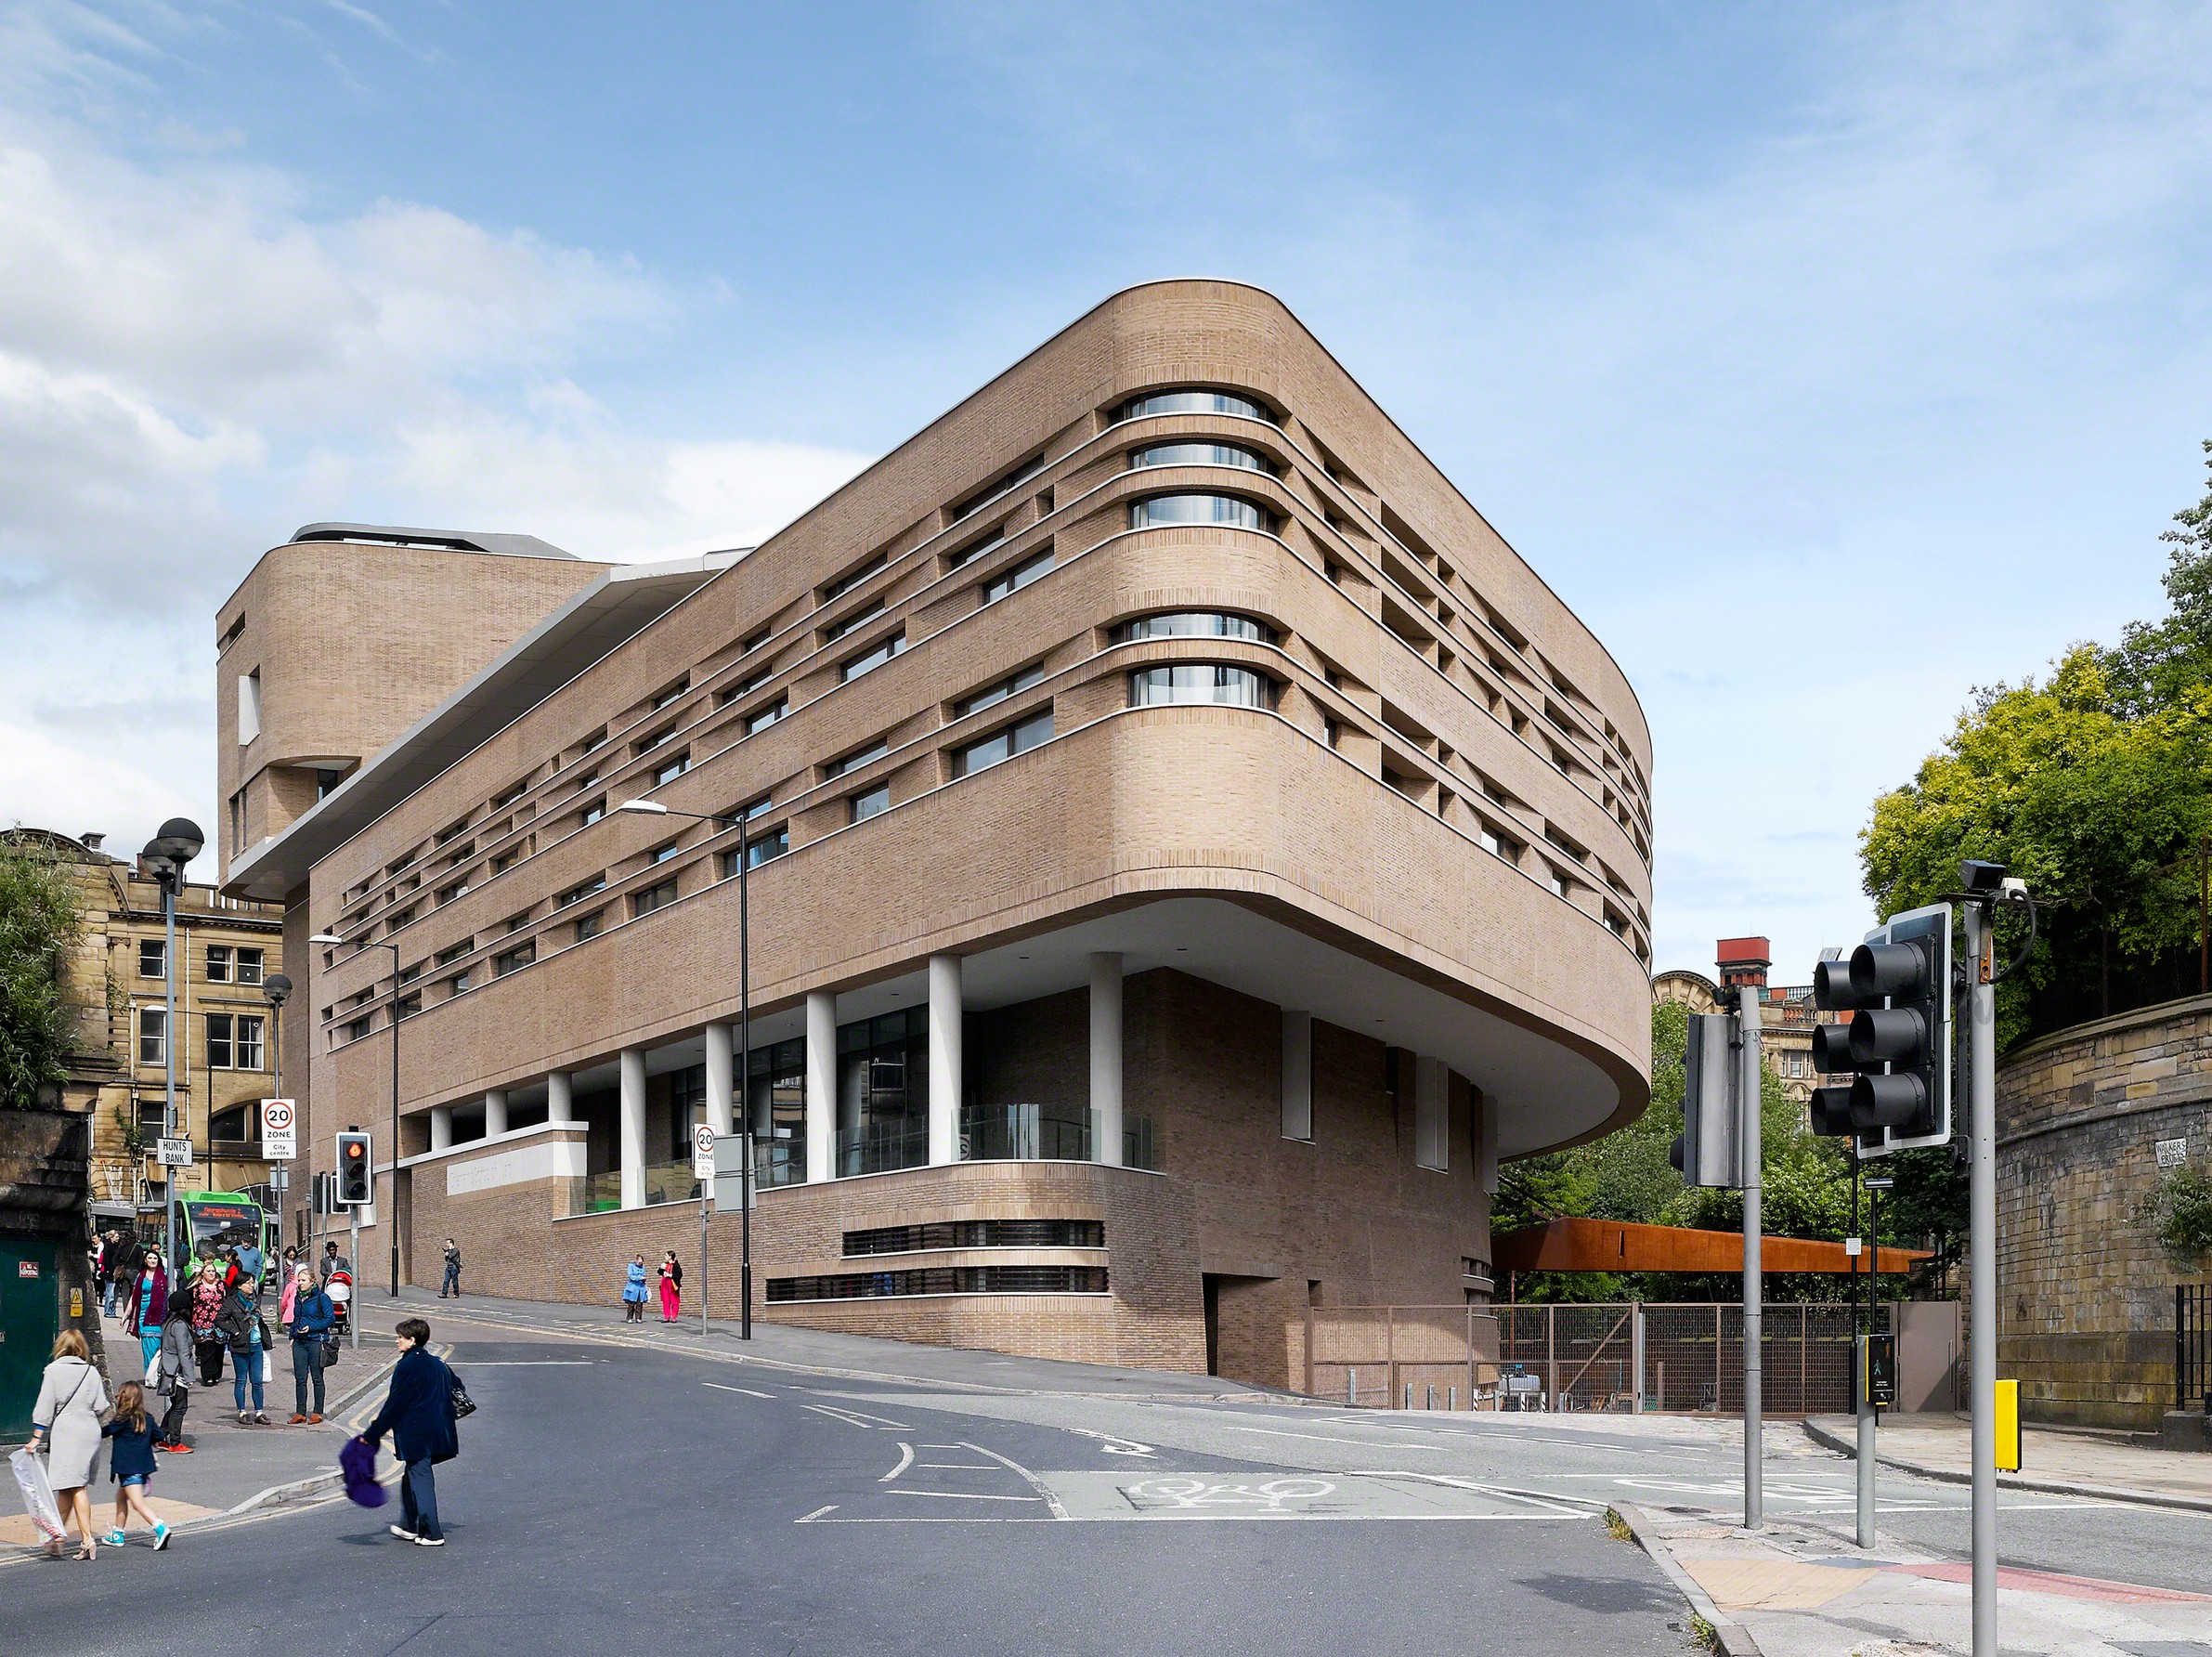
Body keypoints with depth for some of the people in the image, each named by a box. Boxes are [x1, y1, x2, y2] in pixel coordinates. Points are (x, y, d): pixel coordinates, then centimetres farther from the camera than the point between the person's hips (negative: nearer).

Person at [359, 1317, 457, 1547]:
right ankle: (409, 1527, 30)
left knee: (420, 1481, -2)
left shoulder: (407, 1366, -13)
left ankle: (432, 1534, -1)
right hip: (438, 1432, 8)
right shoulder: (437, 1365, 11)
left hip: (416, 1436, -8)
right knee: (412, 1479, 21)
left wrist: (371, 1435, -10)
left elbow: (394, 1405, -15)